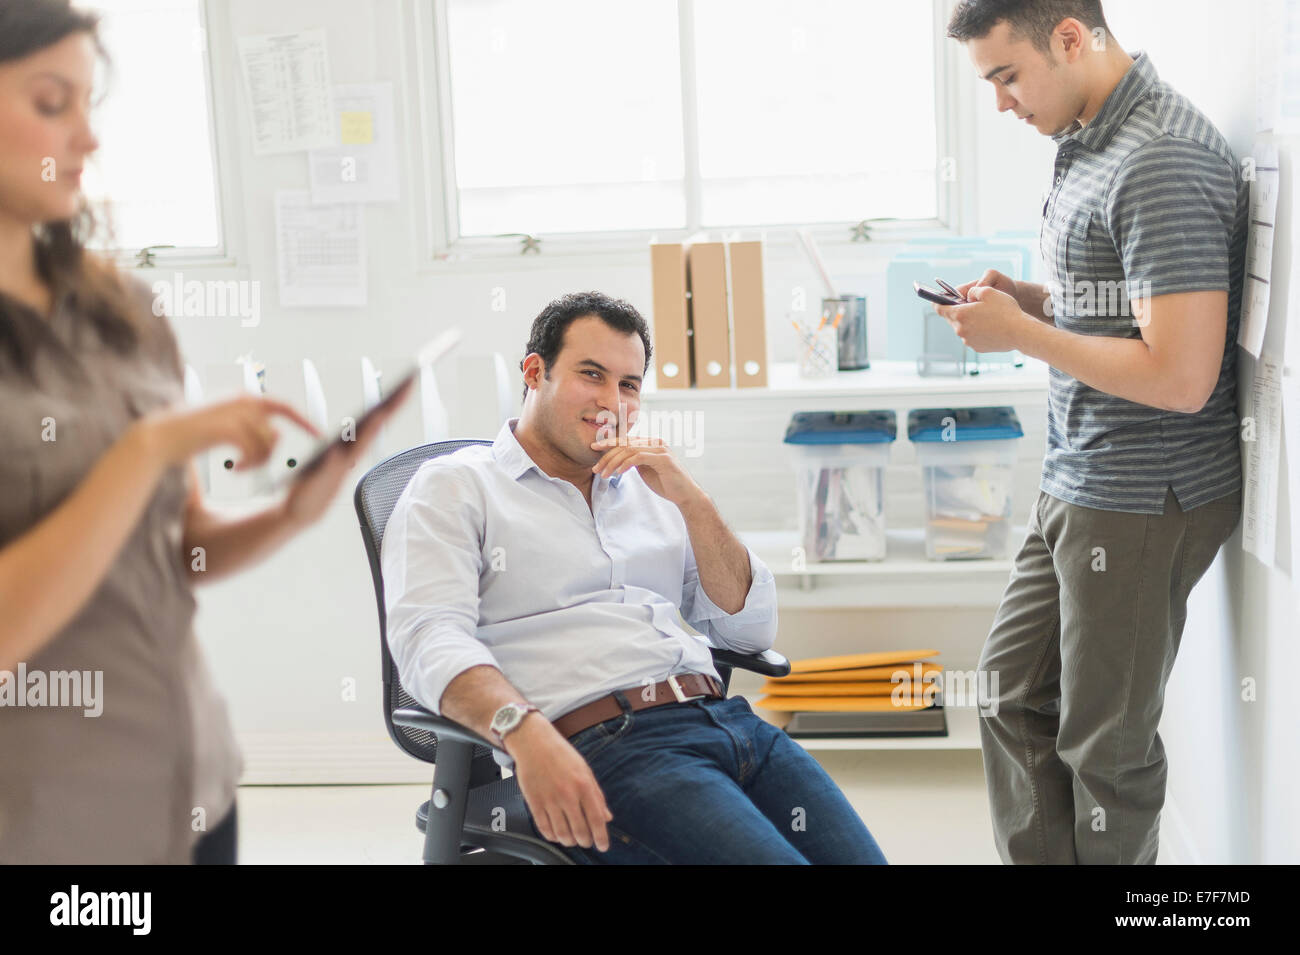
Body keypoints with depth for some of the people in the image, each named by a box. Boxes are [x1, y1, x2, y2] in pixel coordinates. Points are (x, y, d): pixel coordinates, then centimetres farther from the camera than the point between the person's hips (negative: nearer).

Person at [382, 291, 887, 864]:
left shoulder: (649, 488, 26)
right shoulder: (455, 486, 10)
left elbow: (752, 630, 19)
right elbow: (428, 637, -8)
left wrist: (690, 500, 6)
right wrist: (526, 734, -27)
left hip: (730, 721, 6)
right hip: (603, 744, -6)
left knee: (861, 859, -17)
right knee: (773, 859, -28)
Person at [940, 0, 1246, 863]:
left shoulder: (1161, 161, -21)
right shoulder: (1095, 141, 9)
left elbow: (1179, 376, -27)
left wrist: (1019, 333, -17)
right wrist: (1034, 301, 4)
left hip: (1144, 502, -10)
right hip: (1080, 491, 10)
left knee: (1106, 742, 4)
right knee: (1013, 693, 18)